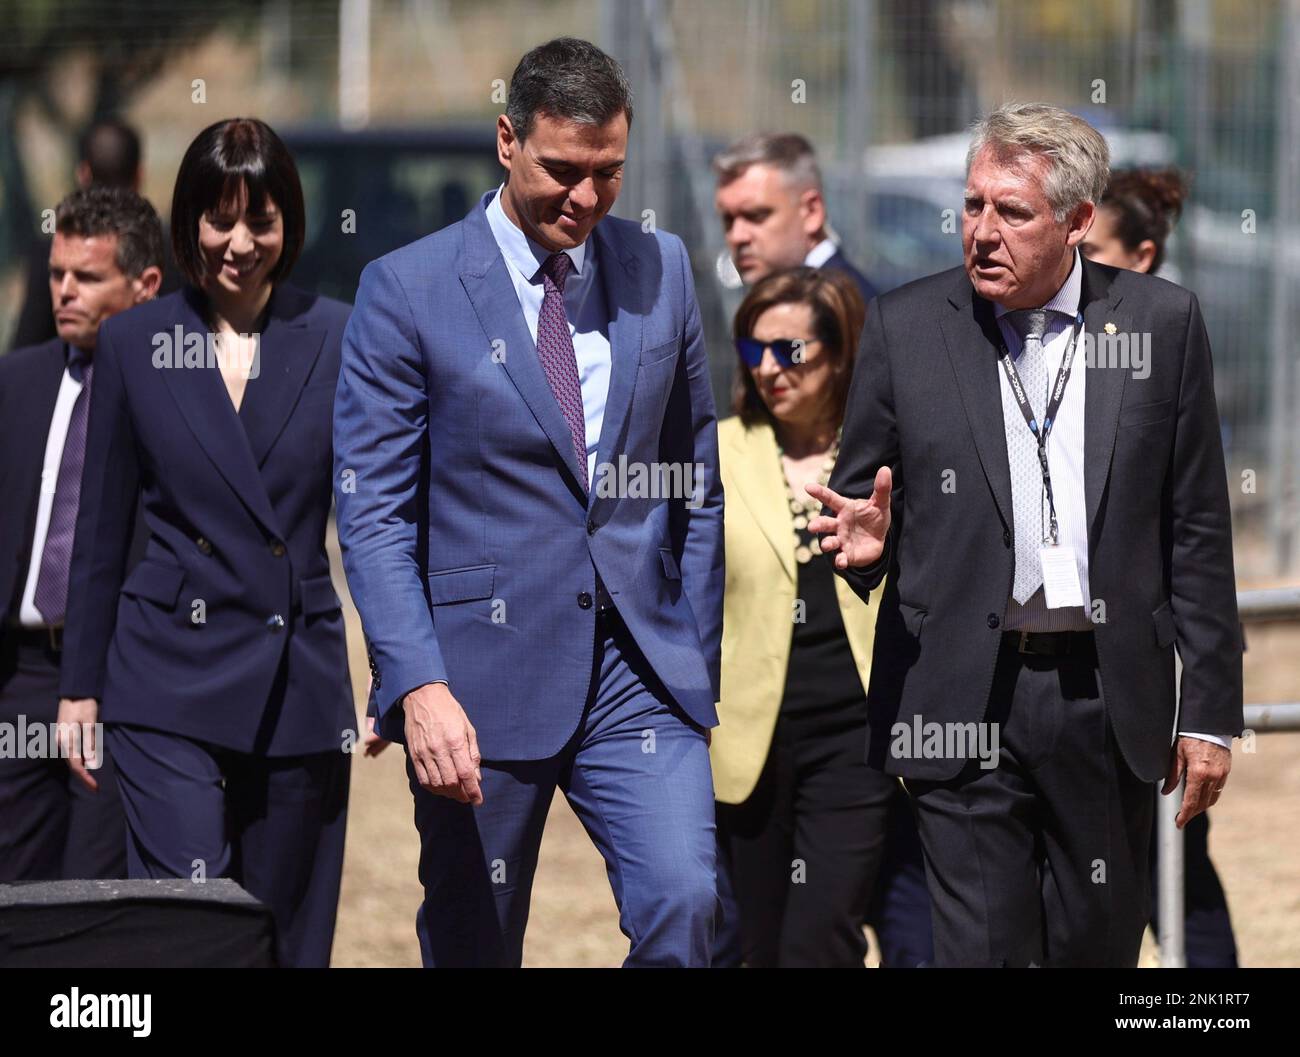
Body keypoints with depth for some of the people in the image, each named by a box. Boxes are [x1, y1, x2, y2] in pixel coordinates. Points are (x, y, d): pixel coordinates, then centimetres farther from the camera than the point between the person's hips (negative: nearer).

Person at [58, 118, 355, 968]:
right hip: (169, 675, -1)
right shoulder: (135, 344, 4)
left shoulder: (337, 340, 3)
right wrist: (81, 687, 8)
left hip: (299, 680, 1)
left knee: (287, 937, 6)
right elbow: (102, 529, 9)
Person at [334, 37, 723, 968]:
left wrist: (700, 664, 11)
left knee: (683, 904, -18)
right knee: (472, 946, 6)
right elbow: (374, 514, -5)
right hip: (482, 681, -2)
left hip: (639, 673, 2)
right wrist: (418, 687, -16)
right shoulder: (409, 289, -3)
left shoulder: (662, 270, 9)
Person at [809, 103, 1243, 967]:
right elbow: (862, 499, 10)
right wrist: (866, 544, -15)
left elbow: (1198, 532, 5)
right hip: (964, 705, -1)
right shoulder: (907, 327, 2)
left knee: (1101, 945, 8)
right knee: (984, 946, -5)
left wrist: (1212, 709, 3)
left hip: (1109, 699, 1)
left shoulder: (1161, 322, 3)